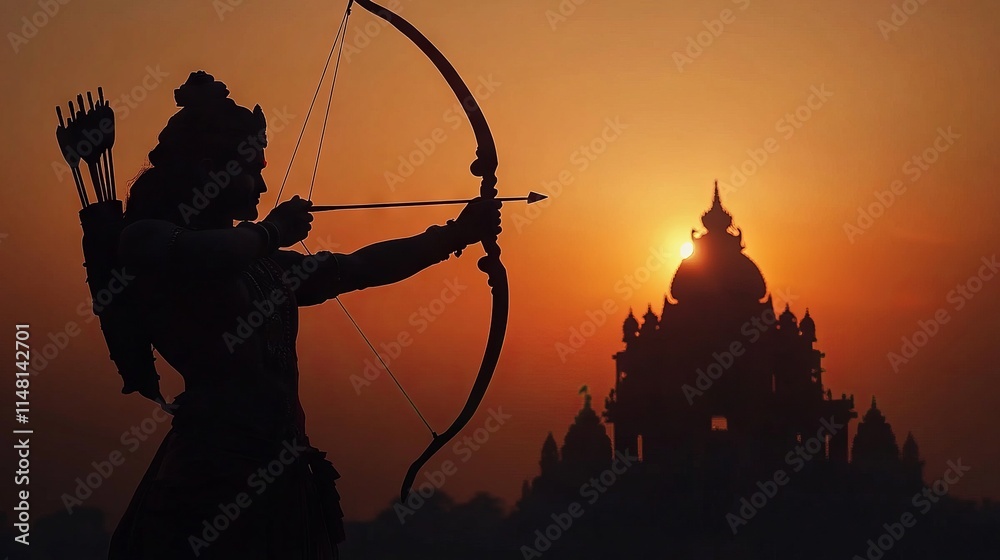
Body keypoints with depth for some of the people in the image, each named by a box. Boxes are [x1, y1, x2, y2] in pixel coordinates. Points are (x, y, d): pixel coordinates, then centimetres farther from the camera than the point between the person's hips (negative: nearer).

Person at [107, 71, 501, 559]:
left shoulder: (265, 267, 19)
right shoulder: (146, 239, -3)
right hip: (212, 473, -7)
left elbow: (360, 268, 22)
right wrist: (272, 230, -7)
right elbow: (195, 257, -25)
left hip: (281, 472, 7)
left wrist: (455, 234, 18)